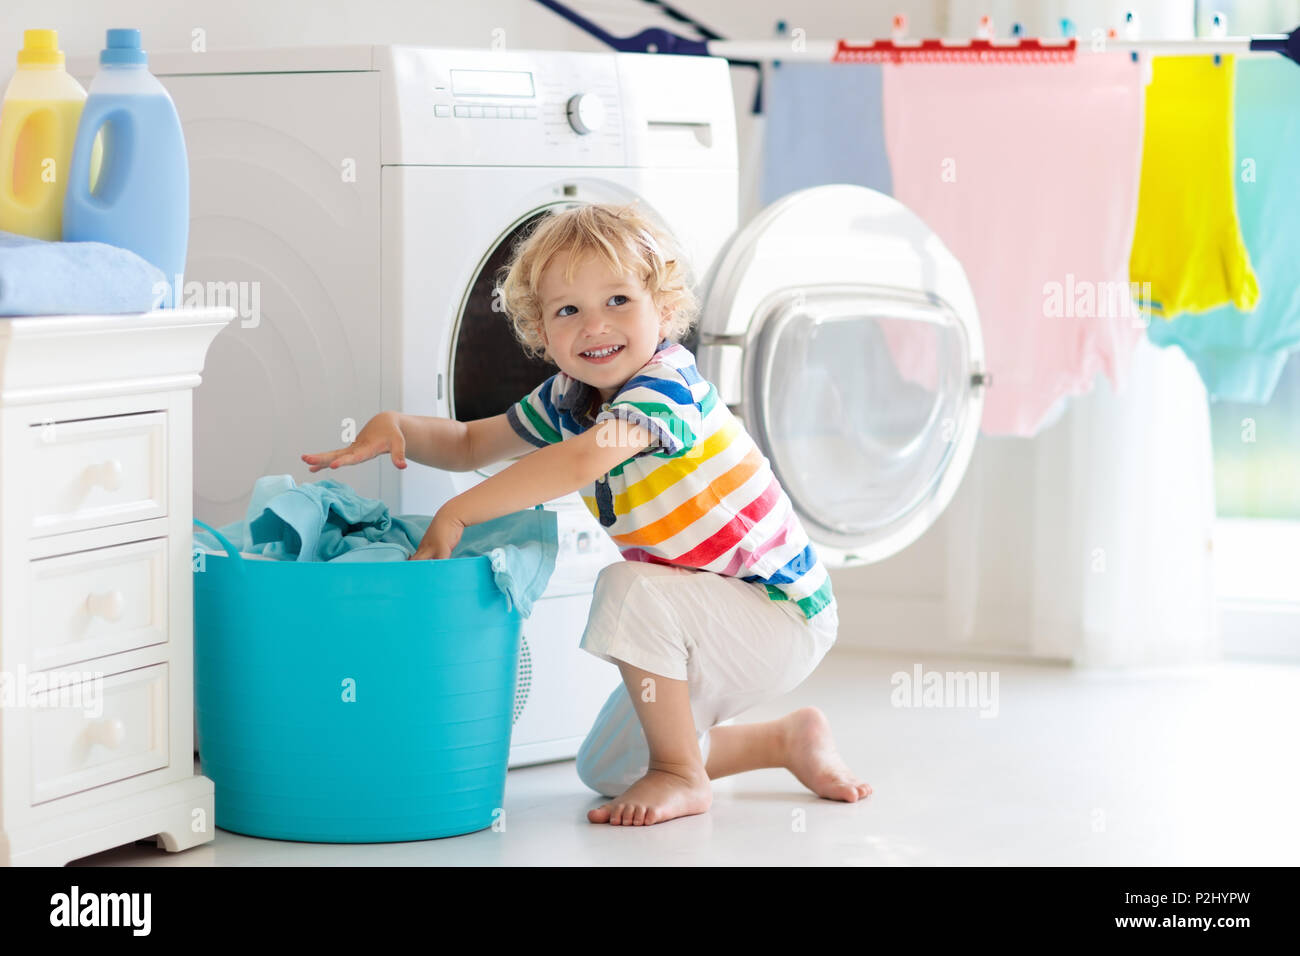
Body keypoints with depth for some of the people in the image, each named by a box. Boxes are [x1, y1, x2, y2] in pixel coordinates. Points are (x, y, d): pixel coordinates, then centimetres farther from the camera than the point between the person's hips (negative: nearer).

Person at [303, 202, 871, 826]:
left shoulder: (665, 386, -27)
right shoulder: (569, 398, 0)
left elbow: (582, 461, -44)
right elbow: (472, 446, 11)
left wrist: (459, 513, -42)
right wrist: (397, 427, -10)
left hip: (786, 620, -9)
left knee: (629, 588, -32)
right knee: (604, 768, 14)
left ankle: (680, 776, -15)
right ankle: (790, 738, 27)